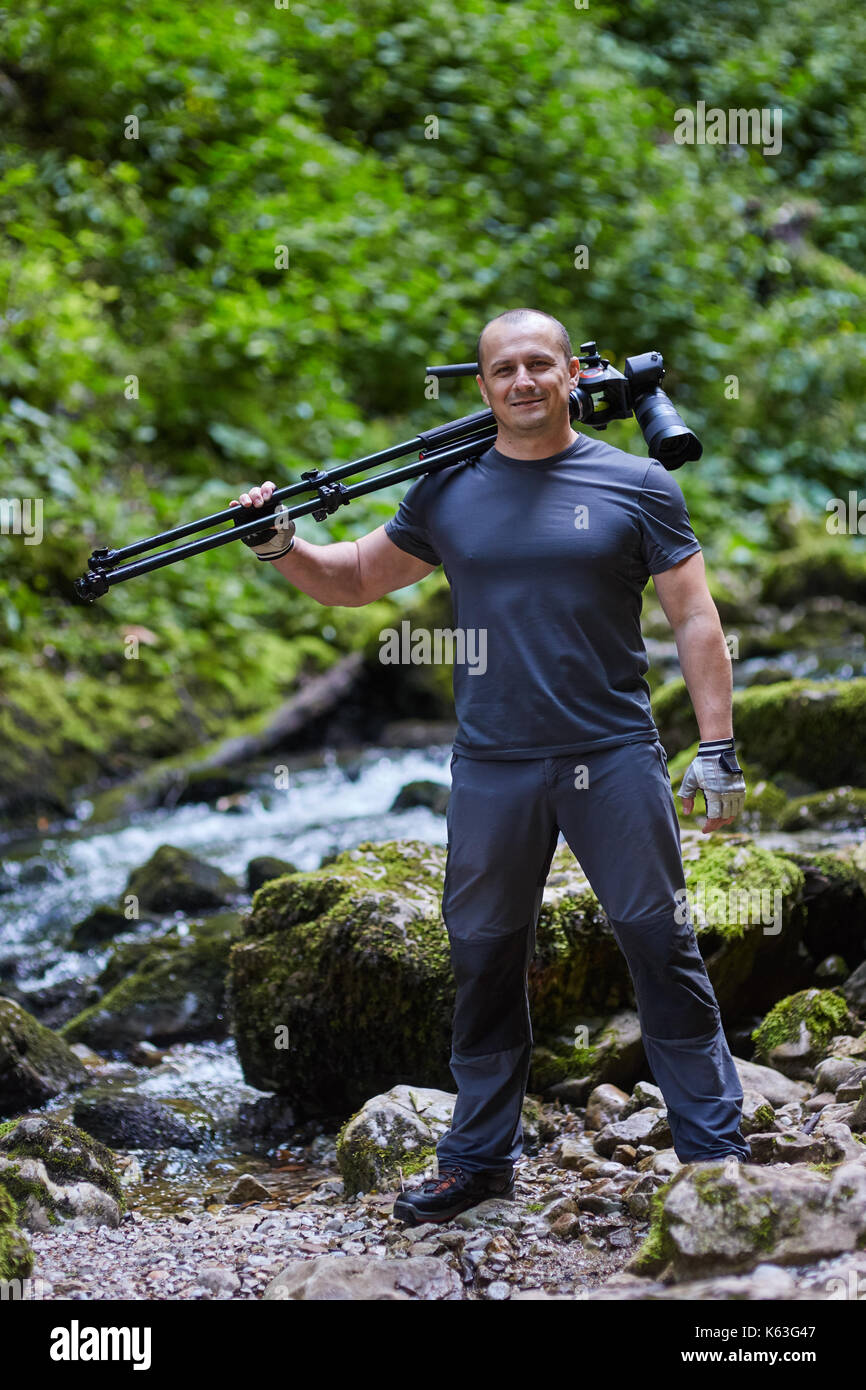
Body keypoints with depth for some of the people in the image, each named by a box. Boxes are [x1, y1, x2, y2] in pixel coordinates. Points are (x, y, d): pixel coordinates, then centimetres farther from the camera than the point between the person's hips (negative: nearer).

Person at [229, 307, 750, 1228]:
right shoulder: (448, 493, 7)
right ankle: (479, 1157, 22)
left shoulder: (635, 485, 0)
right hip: (492, 768, 3)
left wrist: (717, 748, -6)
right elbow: (355, 579, 17)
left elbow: (694, 619, 0)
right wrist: (281, 548, -3)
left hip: (614, 760, -2)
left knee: (662, 947, 1)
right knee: (484, 961, 9)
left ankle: (715, 1148, 11)